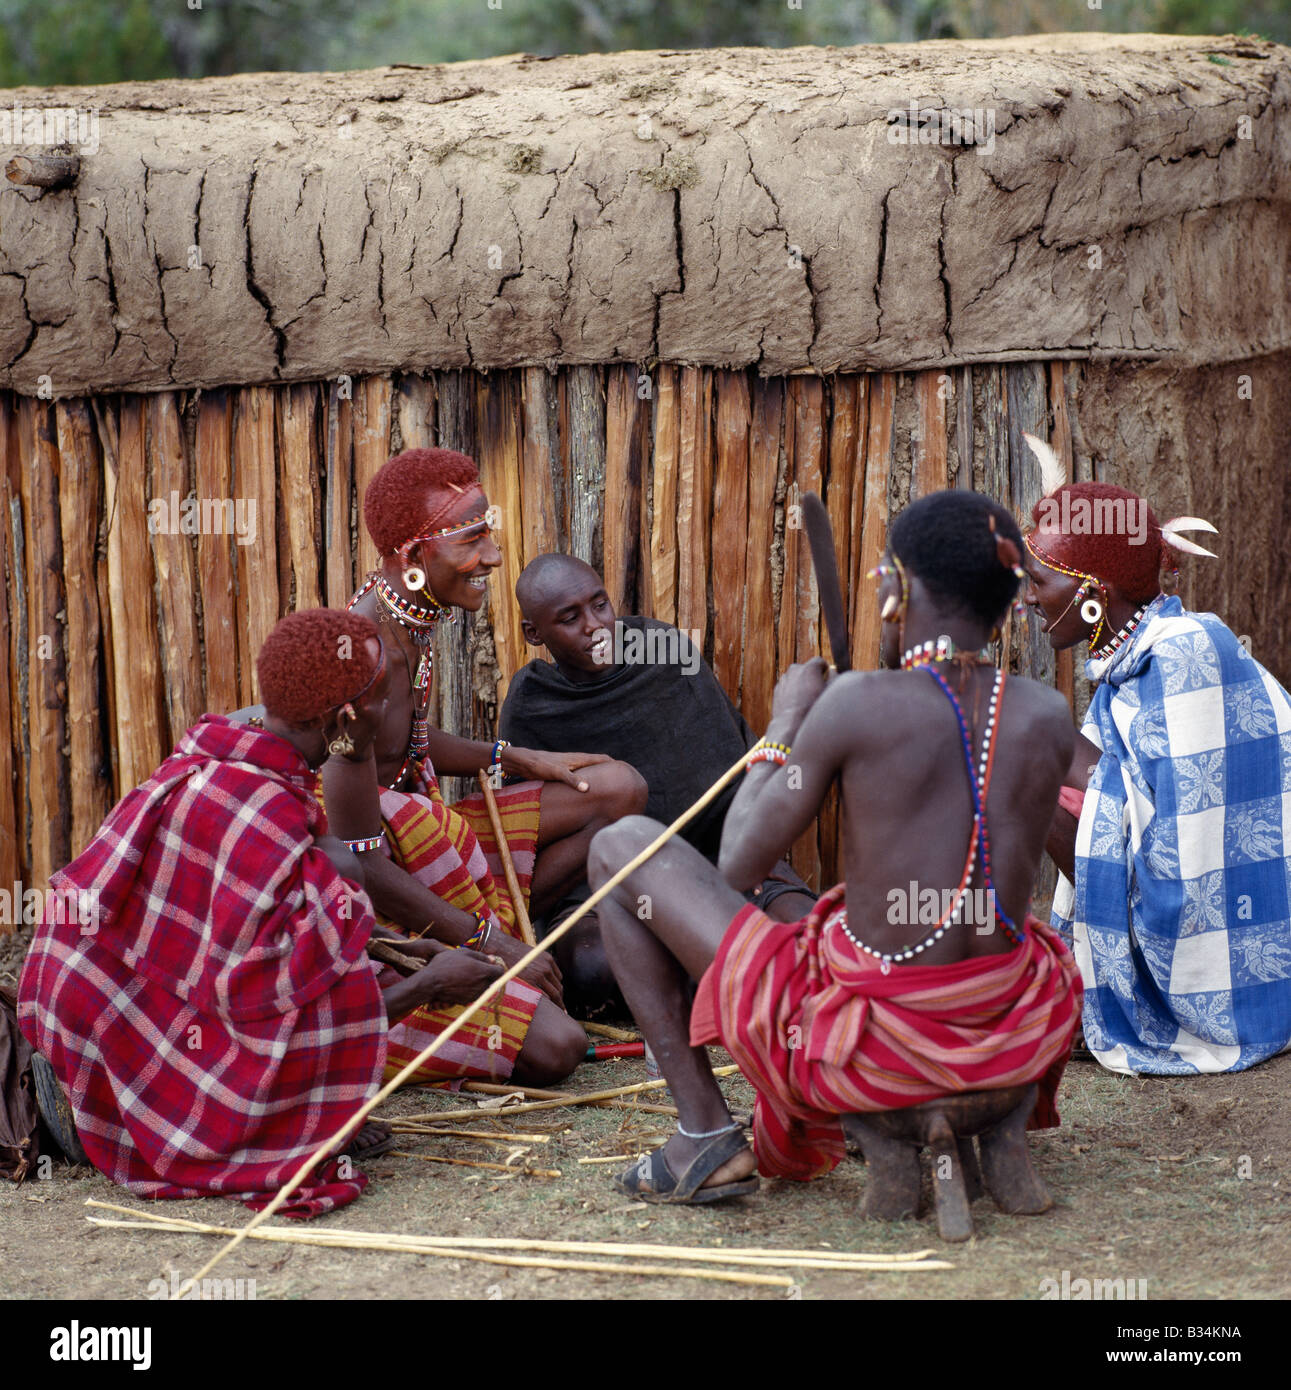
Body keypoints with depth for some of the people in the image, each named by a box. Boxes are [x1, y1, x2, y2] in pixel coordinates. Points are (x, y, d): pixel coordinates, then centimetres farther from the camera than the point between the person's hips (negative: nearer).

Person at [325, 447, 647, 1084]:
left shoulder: (409, 616, -1)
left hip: (423, 833, 9)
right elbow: (357, 859, -29)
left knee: (619, 791, 9)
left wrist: (514, 759, 10)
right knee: (554, 1048, -20)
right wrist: (486, 942, -21)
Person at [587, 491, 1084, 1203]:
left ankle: (705, 1134, 9)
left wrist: (783, 727, 6)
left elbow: (739, 864, -9)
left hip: (864, 1037, -5)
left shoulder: (860, 702, -17)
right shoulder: (1047, 717, -3)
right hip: (1009, 1031, 6)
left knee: (618, 847, 10)